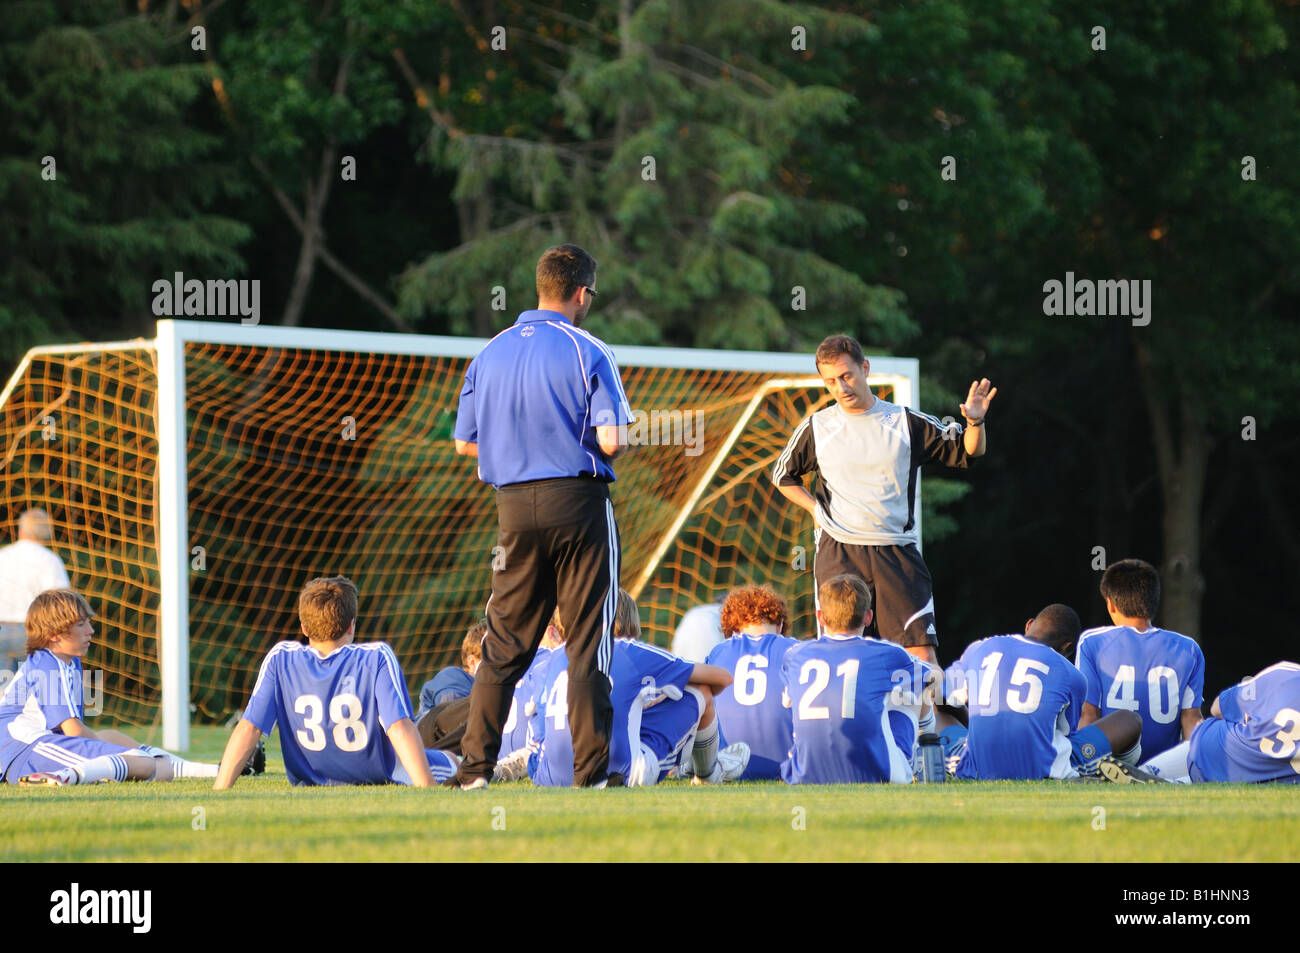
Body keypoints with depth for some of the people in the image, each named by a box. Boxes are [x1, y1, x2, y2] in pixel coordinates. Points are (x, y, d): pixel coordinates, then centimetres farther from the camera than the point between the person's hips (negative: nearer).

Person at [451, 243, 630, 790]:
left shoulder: (490, 355, 7)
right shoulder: (587, 353, -7)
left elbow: (465, 443, 9)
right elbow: (612, 440, -15)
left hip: (514, 505, 4)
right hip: (578, 503, -4)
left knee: (505, 643, 11)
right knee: (588, 642, 0)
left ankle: (476, 764, 6)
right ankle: (590, 770, -3)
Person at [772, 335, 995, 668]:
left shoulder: (905, 422, 6)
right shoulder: (816, 428, 8)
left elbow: (967, 452, 11)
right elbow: (783, 475, 23)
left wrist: (975, 422, -10)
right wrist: (814, 509, 8)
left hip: (897, 553, 0)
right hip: (838, 553, 1)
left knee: (923, 655, -10)